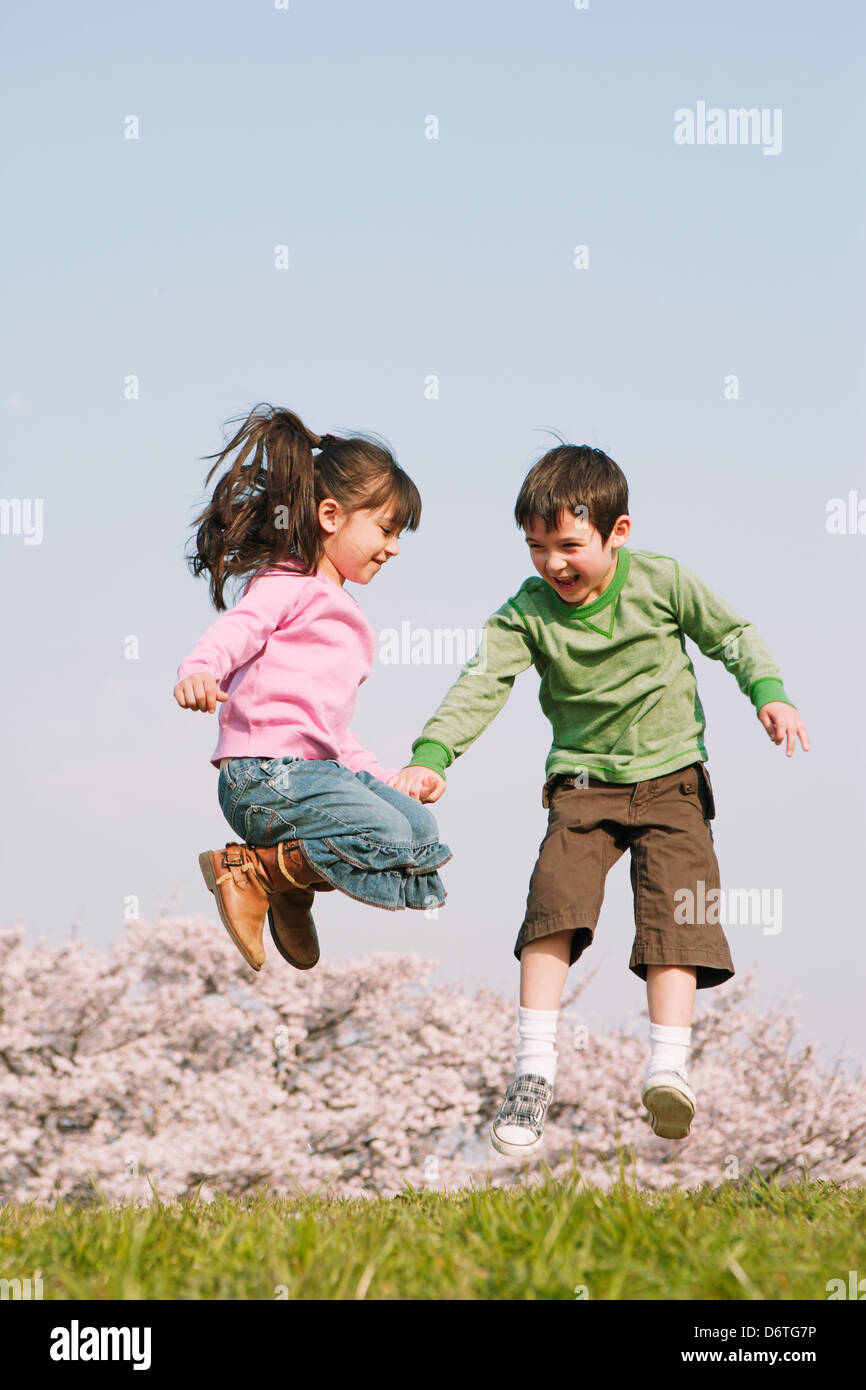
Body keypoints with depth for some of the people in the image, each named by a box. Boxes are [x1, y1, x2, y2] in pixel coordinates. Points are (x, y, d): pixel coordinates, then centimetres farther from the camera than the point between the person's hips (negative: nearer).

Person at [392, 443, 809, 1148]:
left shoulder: (664, 582, -5)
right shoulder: (528, 612, -5)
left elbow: (733, 635, 7)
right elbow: (482, 682, -15)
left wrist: (769, 694, -9)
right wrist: (432, 757, -28)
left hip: (671, 778, 0)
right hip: (583, 781, 1)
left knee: (672, 905, -16)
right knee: (556, 892, -19)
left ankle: (668, 1068, -21)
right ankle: (535, 1070, -19)